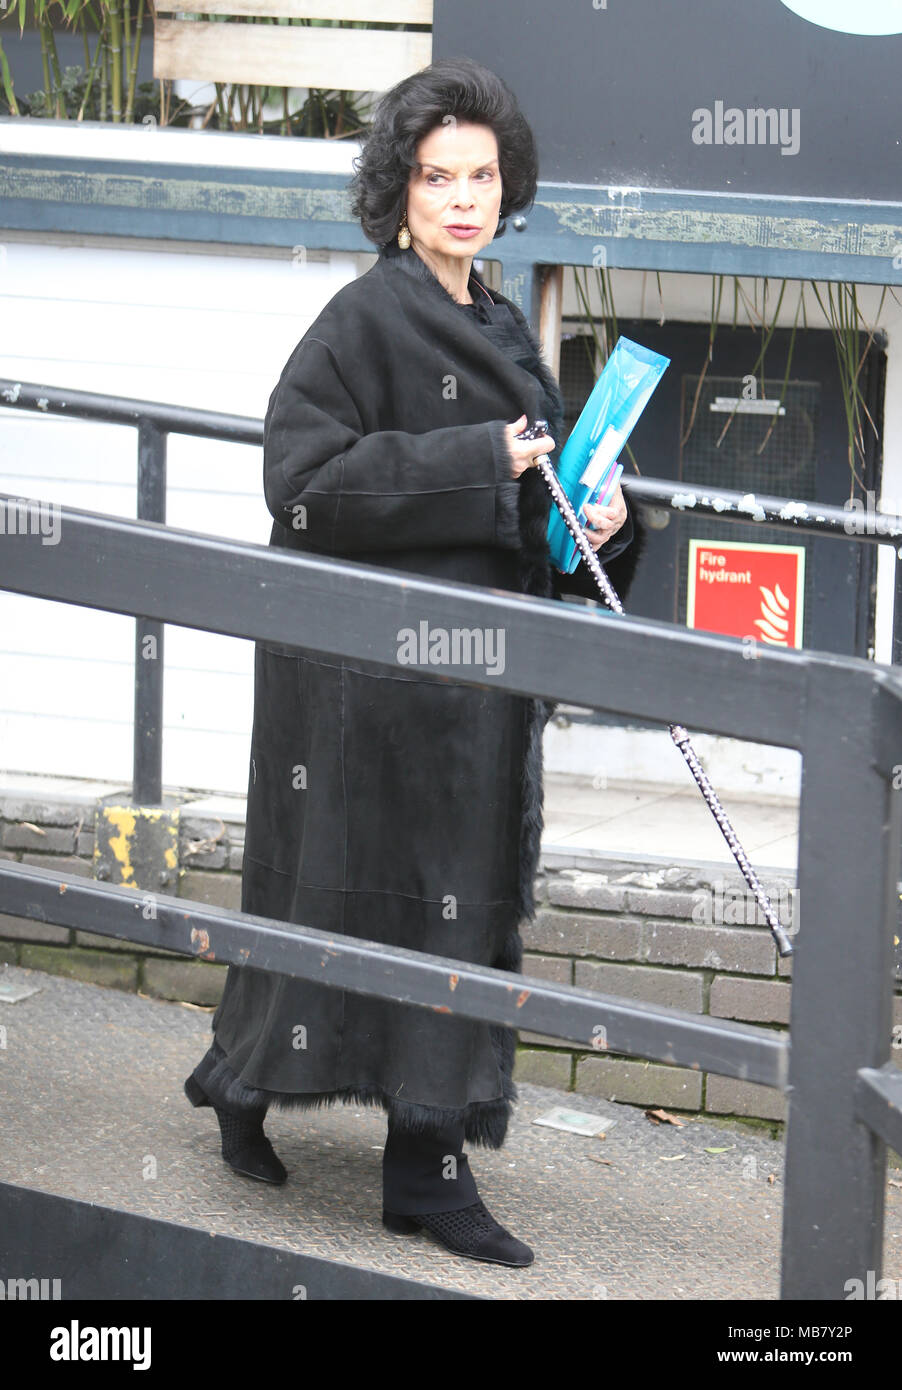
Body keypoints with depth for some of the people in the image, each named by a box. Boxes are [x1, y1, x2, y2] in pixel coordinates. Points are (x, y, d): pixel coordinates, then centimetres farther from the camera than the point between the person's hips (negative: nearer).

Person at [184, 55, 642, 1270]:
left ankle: (429, 1167, 12)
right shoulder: (365, 320, -11)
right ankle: (245, 1083, 22)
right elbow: (305, 477, -20)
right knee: (350, 890, 0)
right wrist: (477, 465, -20)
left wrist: (600, 516, 1)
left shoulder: (501, 329, 13)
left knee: (464, 898, 7)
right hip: (366, 667, -8)